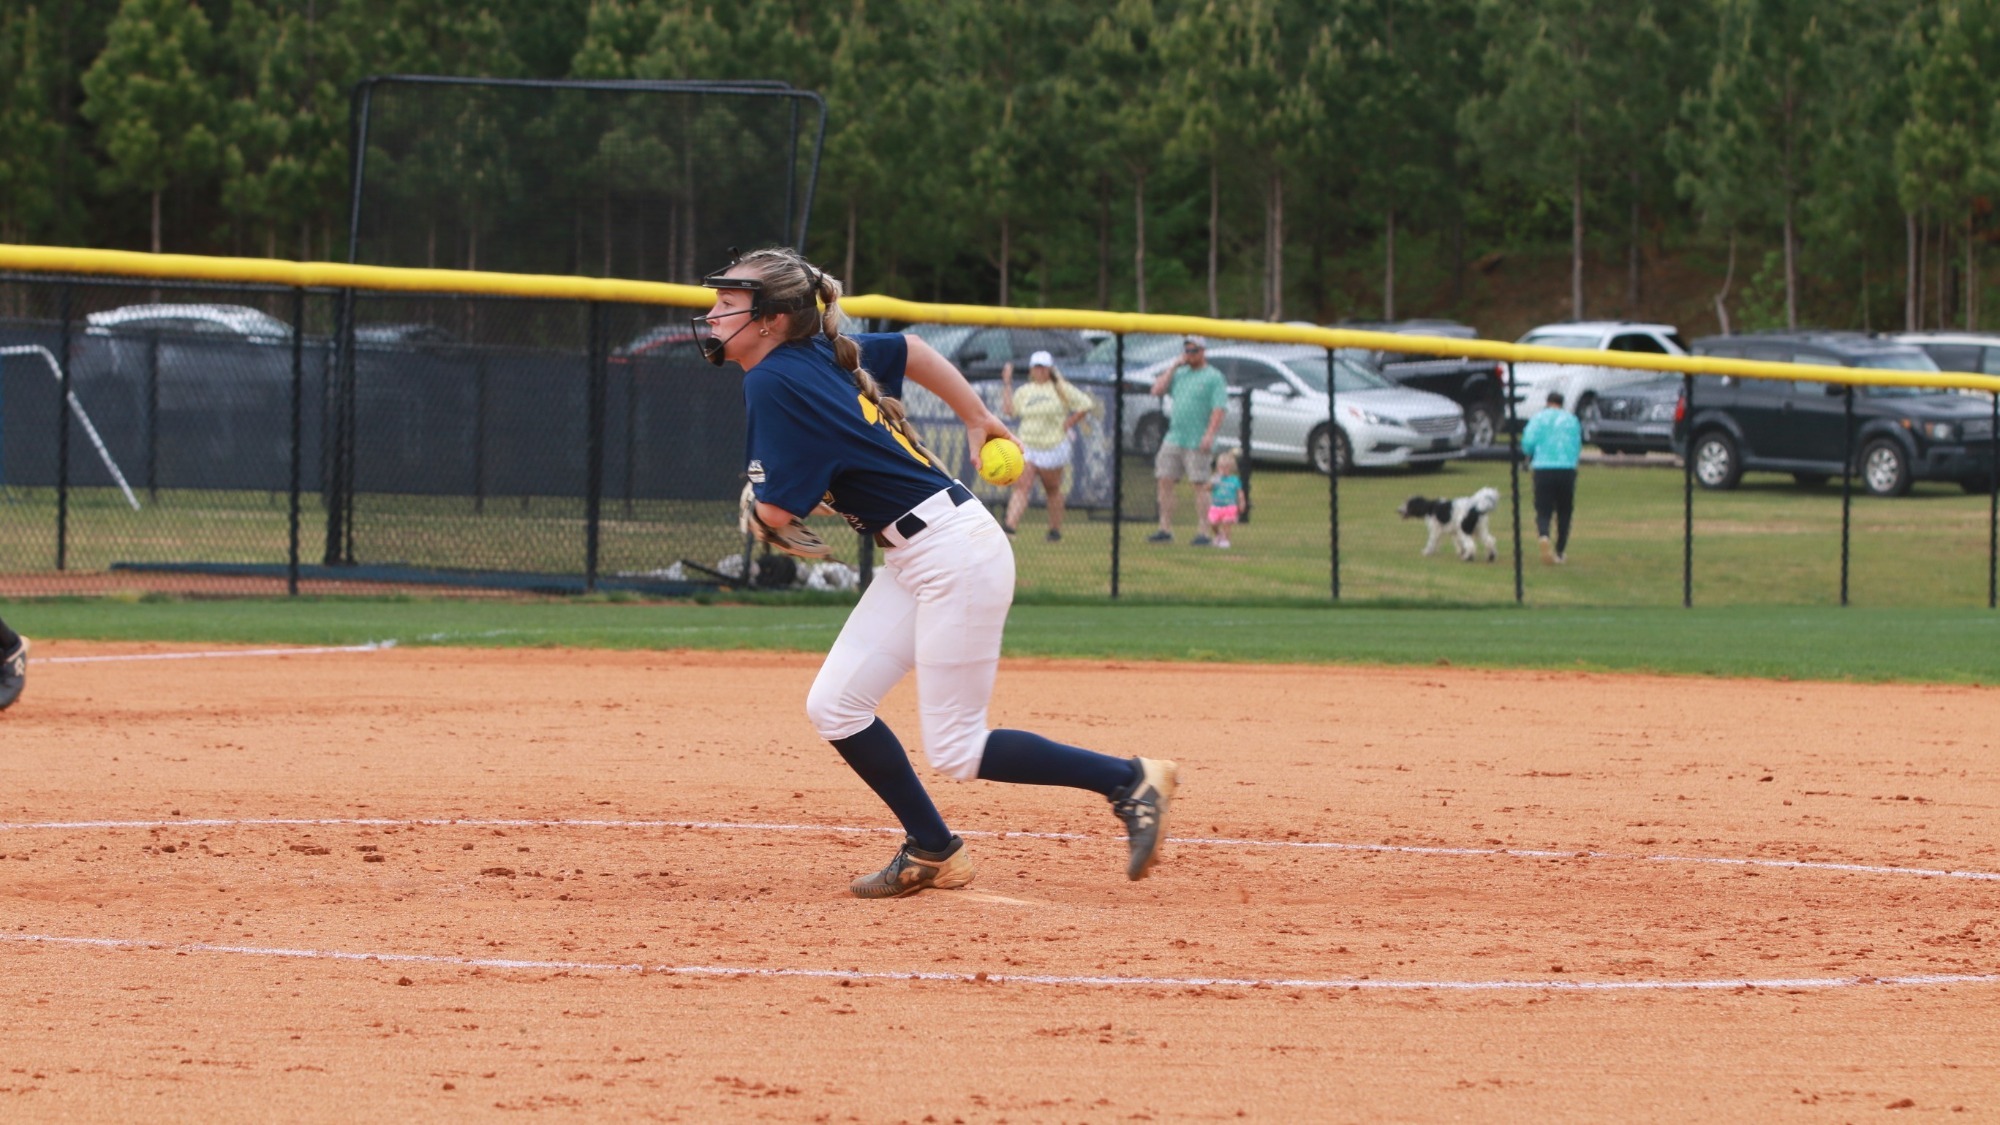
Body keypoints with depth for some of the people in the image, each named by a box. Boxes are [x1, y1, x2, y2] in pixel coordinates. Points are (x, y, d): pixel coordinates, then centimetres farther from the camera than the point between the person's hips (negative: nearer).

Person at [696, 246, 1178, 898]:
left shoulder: (775, 381, -17)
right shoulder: (825, 355, 9)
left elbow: (778, 510, -18)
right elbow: (909, 351, 25)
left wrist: (755, 493, 5)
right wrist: (978, 420, 33)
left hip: (957, 556, -10)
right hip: (911, 562, 10)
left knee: (956, 755, -4)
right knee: (834, 706, 6)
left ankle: (1129, 781, 4)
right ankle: (932, 853, 15)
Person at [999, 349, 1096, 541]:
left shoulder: (1060, 389, 1)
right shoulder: (1024, 391, 11)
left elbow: (1086, 404, 1)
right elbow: (1009, 410, 1)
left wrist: (1069, 424, -5)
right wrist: (1007, 384, 3)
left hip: (1053, 446, -2)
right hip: (1027, 448, 2)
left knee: (1052, 489, 9)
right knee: (1021, 486, -13)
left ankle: (1056, 529, 21)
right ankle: (1011, 525, -25)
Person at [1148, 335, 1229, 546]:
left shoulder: (1213, 377, -3)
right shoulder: (1180, 374, 17)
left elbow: (1219, 409, -11)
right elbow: (1157, 389, 8)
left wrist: (1210, 435, -22)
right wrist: (1174, 367, 5)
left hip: (1197, 442, -7)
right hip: (1173, 439, 7)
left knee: (1198, 485, -7)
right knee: (1165, 481, 1)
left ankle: (1203, 532, -4)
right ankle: (1165, 530, 5)